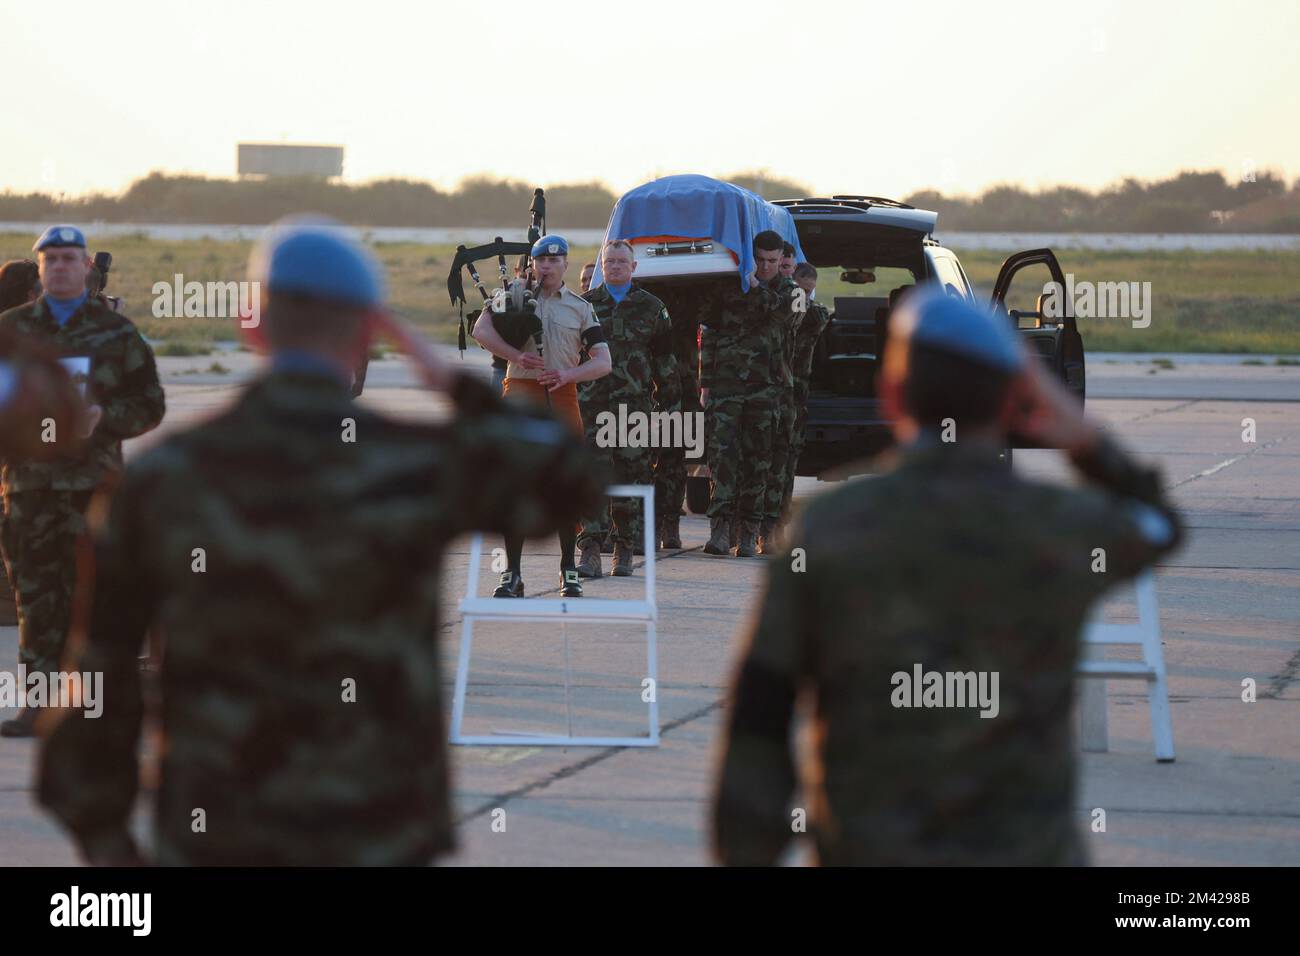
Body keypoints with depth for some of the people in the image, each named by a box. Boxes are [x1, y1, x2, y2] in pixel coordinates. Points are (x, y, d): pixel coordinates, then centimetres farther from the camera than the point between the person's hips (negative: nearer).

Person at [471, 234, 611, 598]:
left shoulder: (580, 308, 11)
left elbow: (603, 362, 4)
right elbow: (481, 330, -6)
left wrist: (568, 373, -14)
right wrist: (516, 355, -19)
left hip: (562, 397, 1)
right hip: (520, 393, -1)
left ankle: (568, 570, 15)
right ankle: (512, 572, -2)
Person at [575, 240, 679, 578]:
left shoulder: (651, 308, 10)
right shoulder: (585, 306, 10)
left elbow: (666, 361, 14)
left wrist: (671, 405, 11)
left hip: (635, 406, 1)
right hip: (591, 405, 0)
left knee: (629, 480, 4)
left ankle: (624, 550, 15)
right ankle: (590, 549, -13)